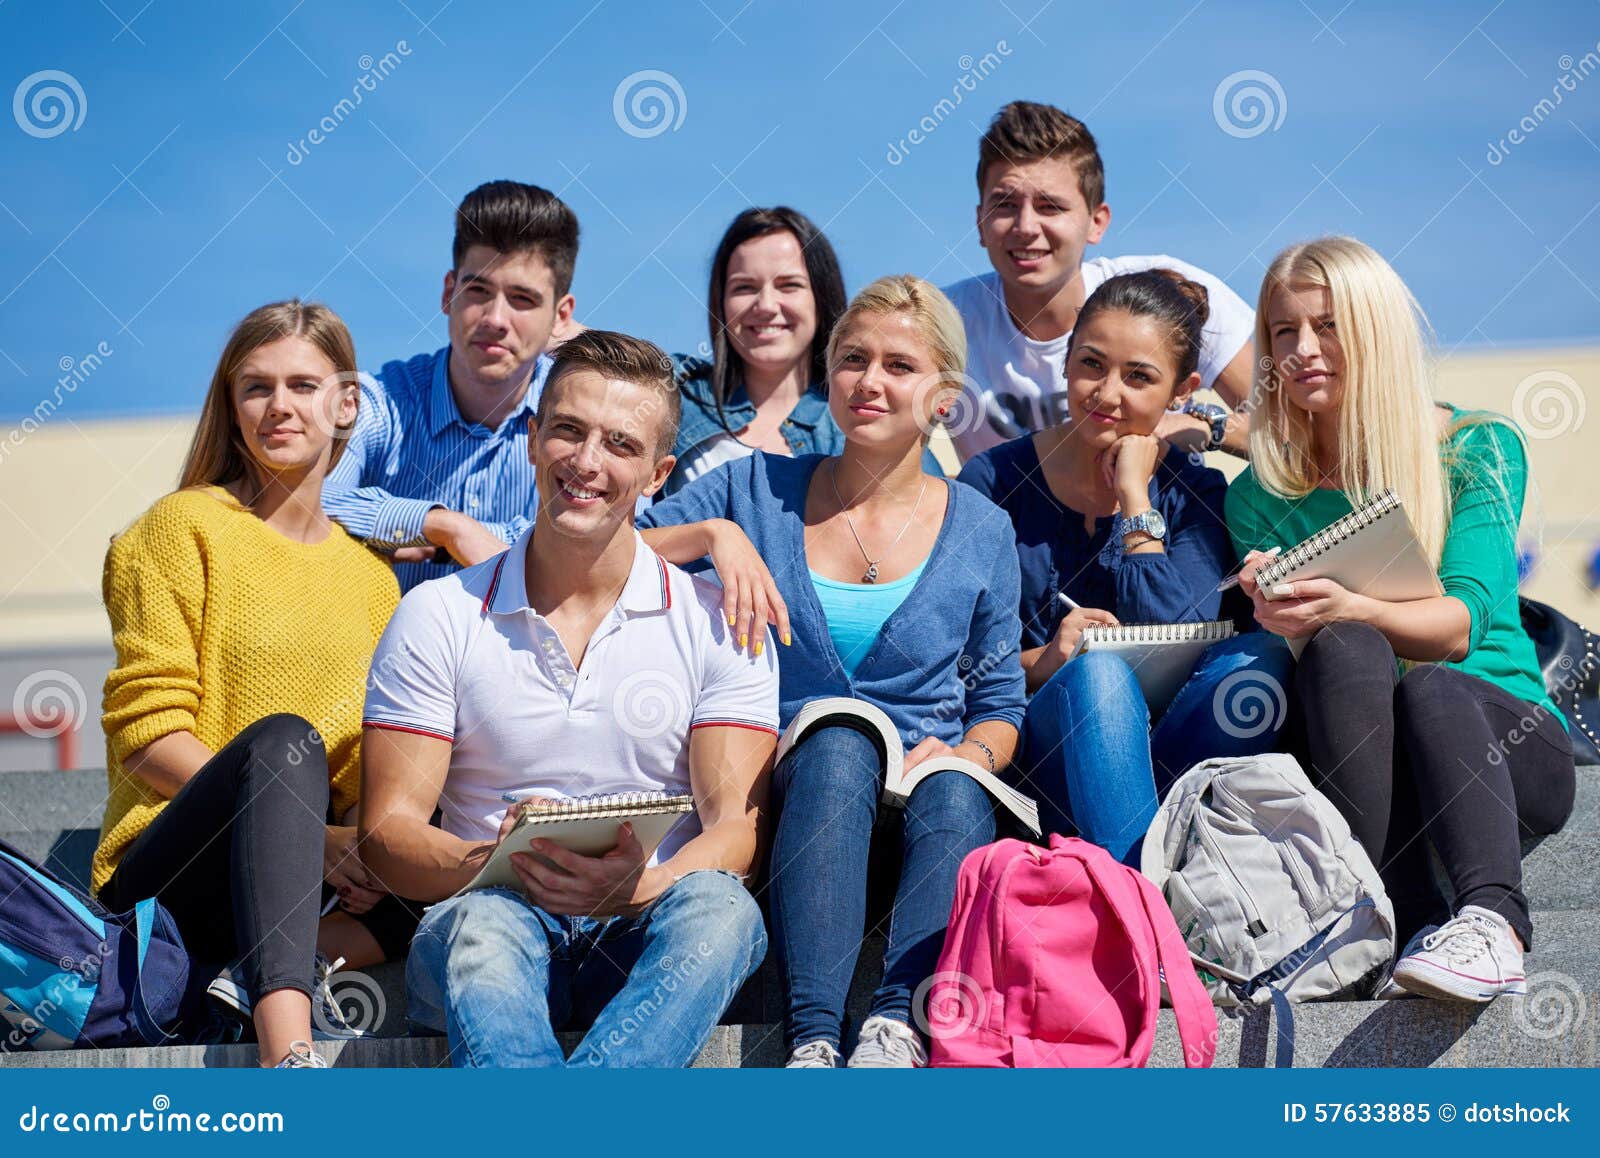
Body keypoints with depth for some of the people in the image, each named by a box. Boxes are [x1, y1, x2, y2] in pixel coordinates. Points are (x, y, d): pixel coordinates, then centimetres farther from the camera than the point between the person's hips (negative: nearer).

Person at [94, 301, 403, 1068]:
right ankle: (289, 1054, -53)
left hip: (302, 884, 5)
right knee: (281, 740, -35)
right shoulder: (186, 527, 1)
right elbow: (146, 731, -8)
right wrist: (307, 831, -18)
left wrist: (364, 847, -11)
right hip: (161, 873, -5)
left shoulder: (372, 574, 16)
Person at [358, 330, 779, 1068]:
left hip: (651, 933, 0)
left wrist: (640, 886, -23)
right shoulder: (439, 616, 9)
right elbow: (387, 831, 2)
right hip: (499, 917, 0)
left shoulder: (715, 621, 10)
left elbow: (736, 826, 0)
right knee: (481, 925, -36)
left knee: (718, 906, -34)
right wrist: (500, 863, -21)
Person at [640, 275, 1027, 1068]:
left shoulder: (980, 530, 12)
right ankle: (813, 1039, -49)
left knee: (955, 793, -35)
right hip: (789, 789, -1)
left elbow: (1000, 706, 15)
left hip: (924, 794, 1)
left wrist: (966, 754, -7)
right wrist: (711, 534, -11)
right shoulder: (756, 490, 10)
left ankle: (898, 1023, -53)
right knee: (840, 741, -36)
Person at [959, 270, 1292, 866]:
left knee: (1259, 655, -26)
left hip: (1166, 759, 2)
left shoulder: (1195, 496, 6)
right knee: (1098, 670, -34)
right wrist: (1039, 663, -21)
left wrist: (1134, 499, -7)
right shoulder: (995, 481, 2)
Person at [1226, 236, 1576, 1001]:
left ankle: (1490, 921, -56)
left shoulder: (1478, 448, 2)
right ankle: (1408, 925, -44)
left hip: (1506, 744, -1)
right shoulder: (1261, 497, 8)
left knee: (1429, 686, -35)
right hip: (1348, 761, 1)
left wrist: (1348, 610, -33)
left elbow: (1463, 623, -13)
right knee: (1345, 651, -31)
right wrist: (1279, 618, -23)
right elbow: (1283, 658, 1)